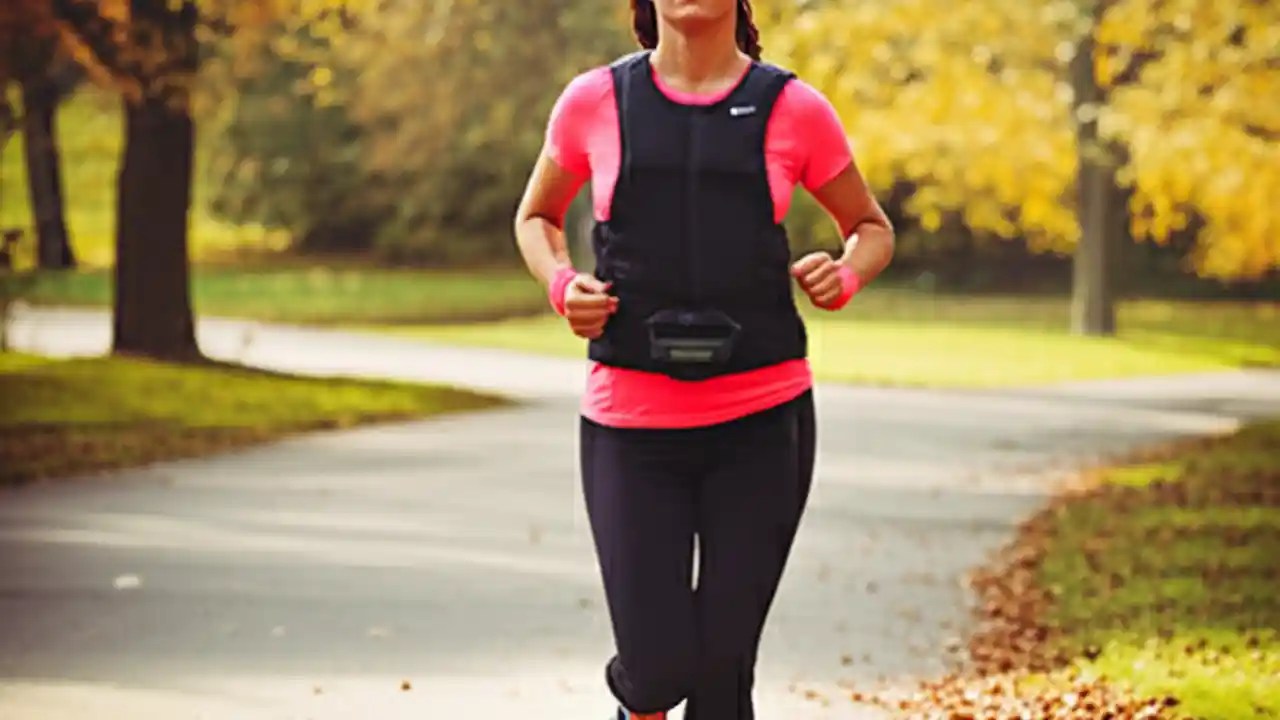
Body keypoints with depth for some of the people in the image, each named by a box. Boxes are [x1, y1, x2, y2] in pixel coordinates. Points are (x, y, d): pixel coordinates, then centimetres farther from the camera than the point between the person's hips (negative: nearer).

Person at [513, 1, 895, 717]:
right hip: (632, 424, 0)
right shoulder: (594, 102, 2)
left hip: (762, 421, 0)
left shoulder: (794, 108, 1)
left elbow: (873, 229, 15)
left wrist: (843, 276, -8)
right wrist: (560, 283, -3)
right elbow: (537, 216, 19)